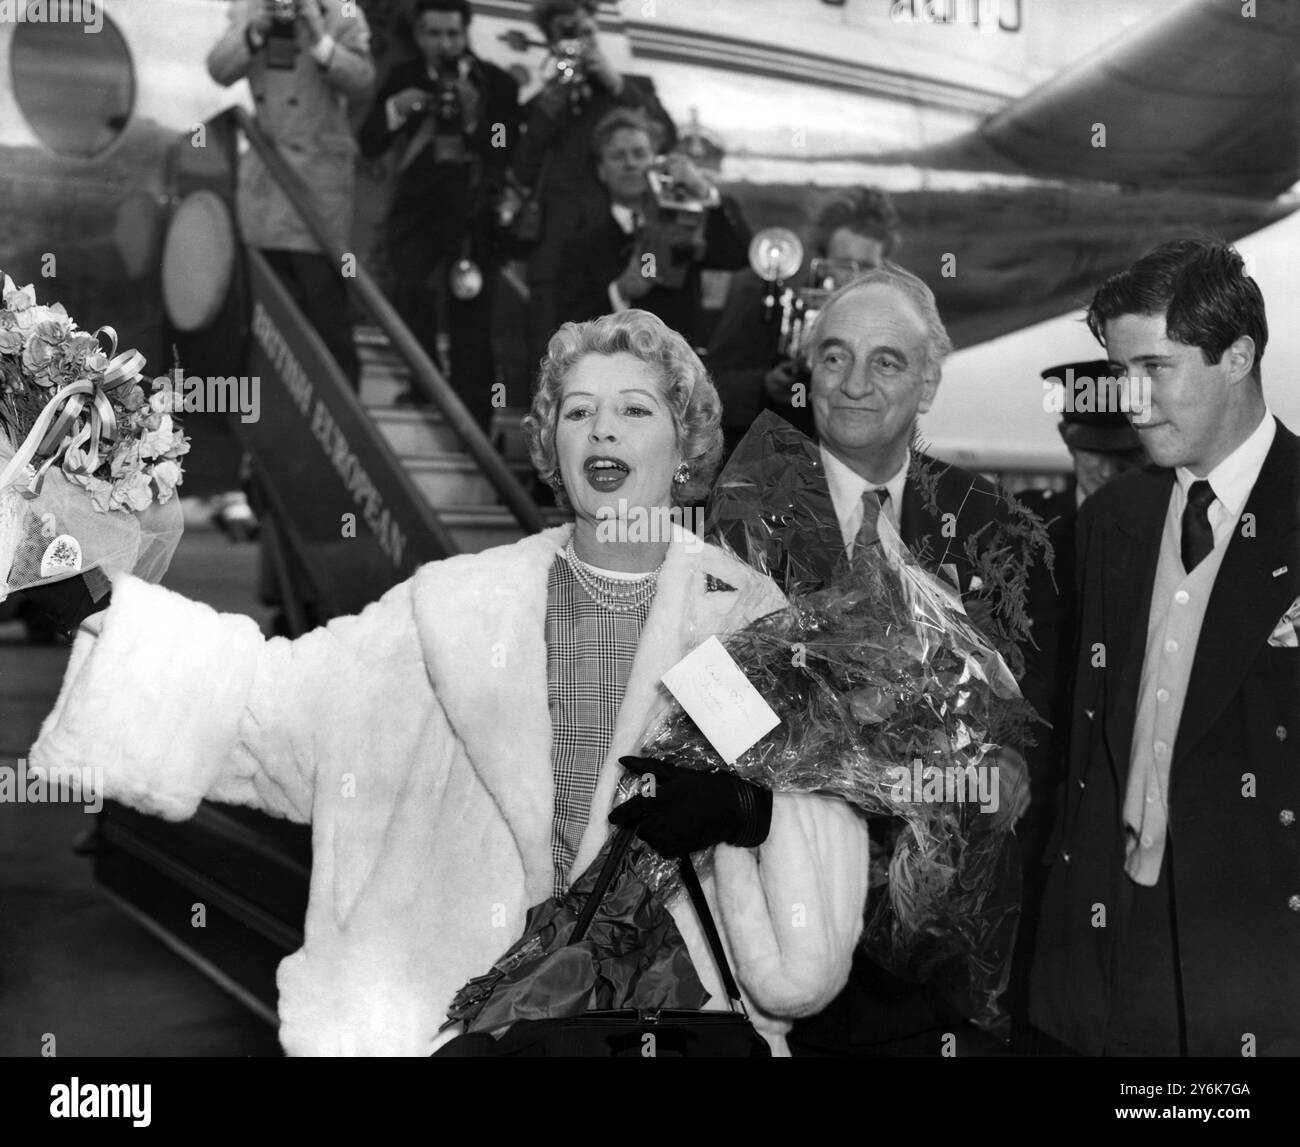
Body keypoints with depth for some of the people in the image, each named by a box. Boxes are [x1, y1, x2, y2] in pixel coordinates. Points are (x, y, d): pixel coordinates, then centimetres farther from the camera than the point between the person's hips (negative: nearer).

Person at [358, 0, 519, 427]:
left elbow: (509, 155, -9)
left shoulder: (497, 83, -3)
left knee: (470, 313, 3)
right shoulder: (403, 78, 4)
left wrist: (473, 120, -24)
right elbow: (368, 144, 1)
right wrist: (394, 110, -17)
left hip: (474, 210, -1)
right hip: (418, 203, 1)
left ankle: (472, 422, 11)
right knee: (409, 291, -24)